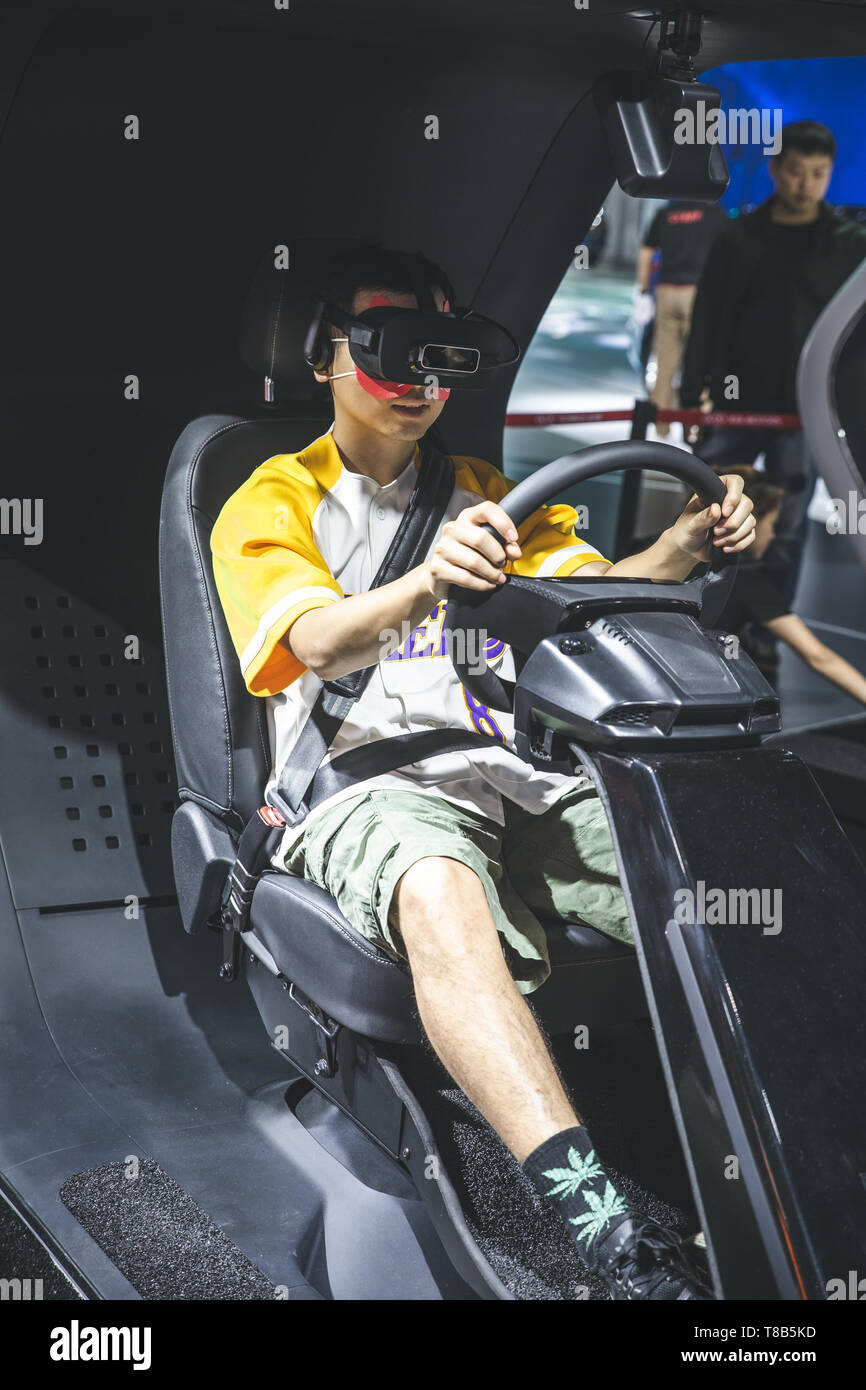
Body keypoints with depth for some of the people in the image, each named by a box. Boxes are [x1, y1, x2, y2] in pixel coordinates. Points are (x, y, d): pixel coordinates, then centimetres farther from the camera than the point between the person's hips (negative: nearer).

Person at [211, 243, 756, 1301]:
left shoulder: (481, 491, 27)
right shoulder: (271, 505, 13)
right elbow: (315, 641, -9)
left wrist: (682, 546, -13)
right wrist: (423, 588, -32)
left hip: (521, 774, 4)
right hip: (368, 782, -4)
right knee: (439, 893, -40)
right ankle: (599, 1222, -48)